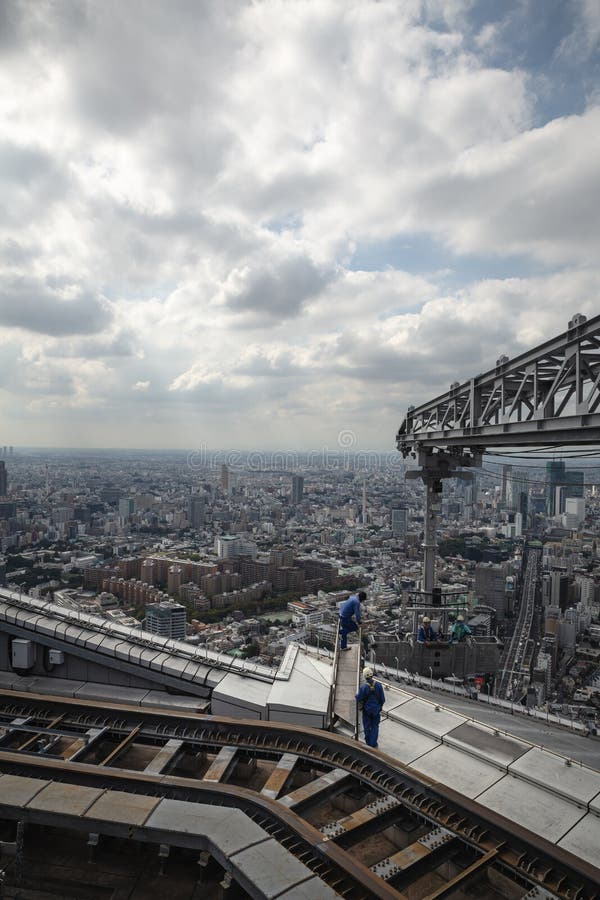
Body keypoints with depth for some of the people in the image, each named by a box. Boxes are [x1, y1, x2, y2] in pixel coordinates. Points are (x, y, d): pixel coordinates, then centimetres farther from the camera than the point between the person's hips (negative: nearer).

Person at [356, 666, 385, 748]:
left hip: (366, 710, -1)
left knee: (367, 727, 15)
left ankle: (368, 743, 25)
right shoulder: (378, 685, -14)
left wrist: (356, 695, 9)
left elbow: (359, 700, -13)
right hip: (376, 709, 2)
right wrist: (380, 705, 13)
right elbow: (383, 698, -6)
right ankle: (373, 743, 19)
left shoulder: (363, 687, -22)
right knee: (375, 726, 17)